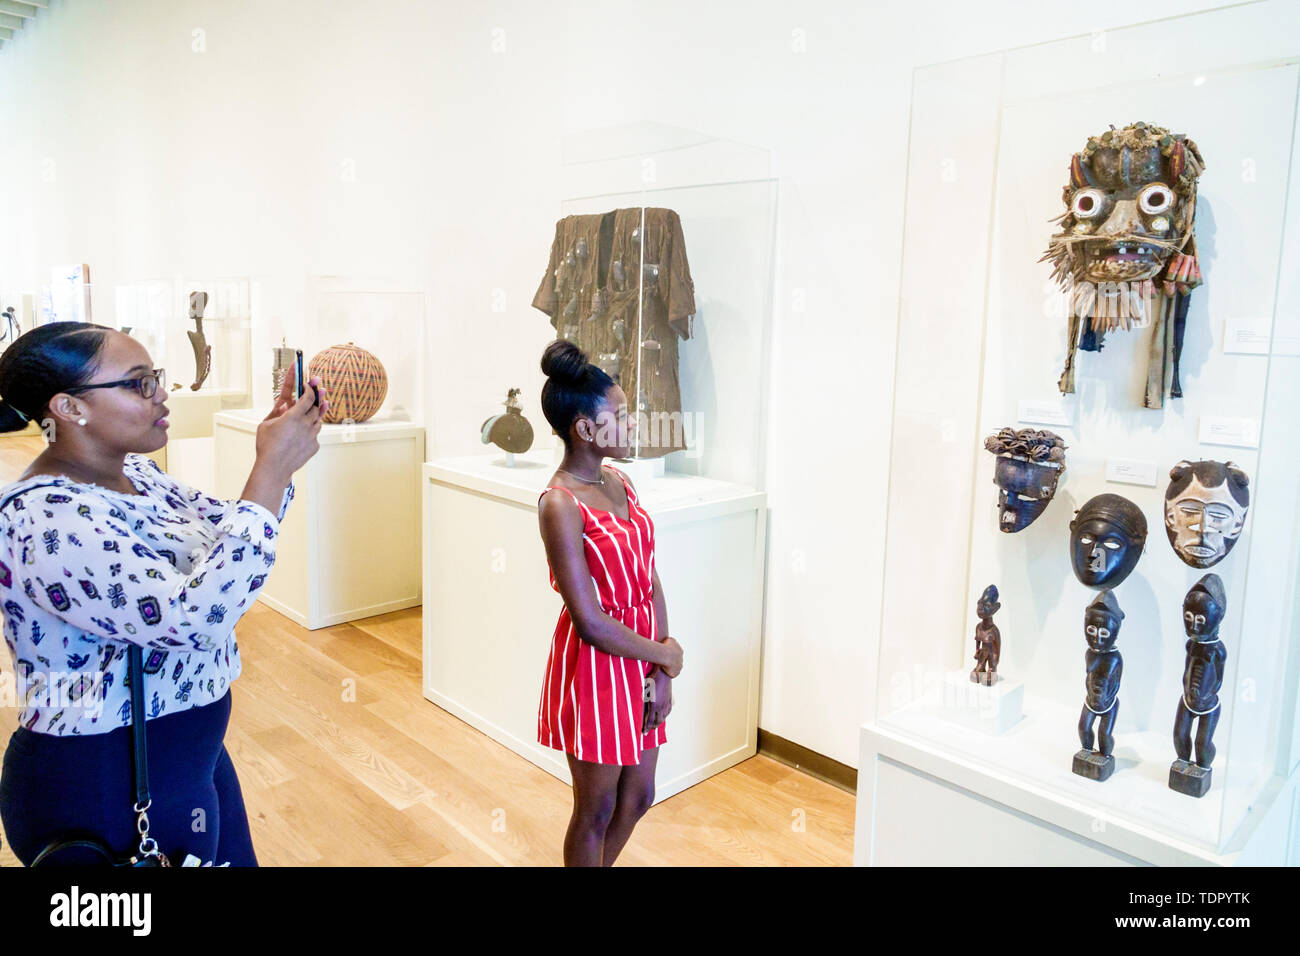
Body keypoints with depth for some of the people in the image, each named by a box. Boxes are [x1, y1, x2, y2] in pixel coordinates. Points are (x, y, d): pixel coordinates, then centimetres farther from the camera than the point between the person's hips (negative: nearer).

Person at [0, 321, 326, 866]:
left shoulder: (134, 473, 1)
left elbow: (227, 535, 11)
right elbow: (194, 618, -35)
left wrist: (283, 449, -5)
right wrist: (272, 472, -32)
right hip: (104, 794, -9)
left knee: (232, 859, 24)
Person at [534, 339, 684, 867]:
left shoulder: (620, 483, 2)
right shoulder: (560, 505, -22)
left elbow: (650, 581, 2)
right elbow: (590, 622, -23)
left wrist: (662, 674, -4)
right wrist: (665, 654, -10)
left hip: (643, 659, 8)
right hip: (596, 664, -7)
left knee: (637, 797, 23)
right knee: (596, 810, 13)